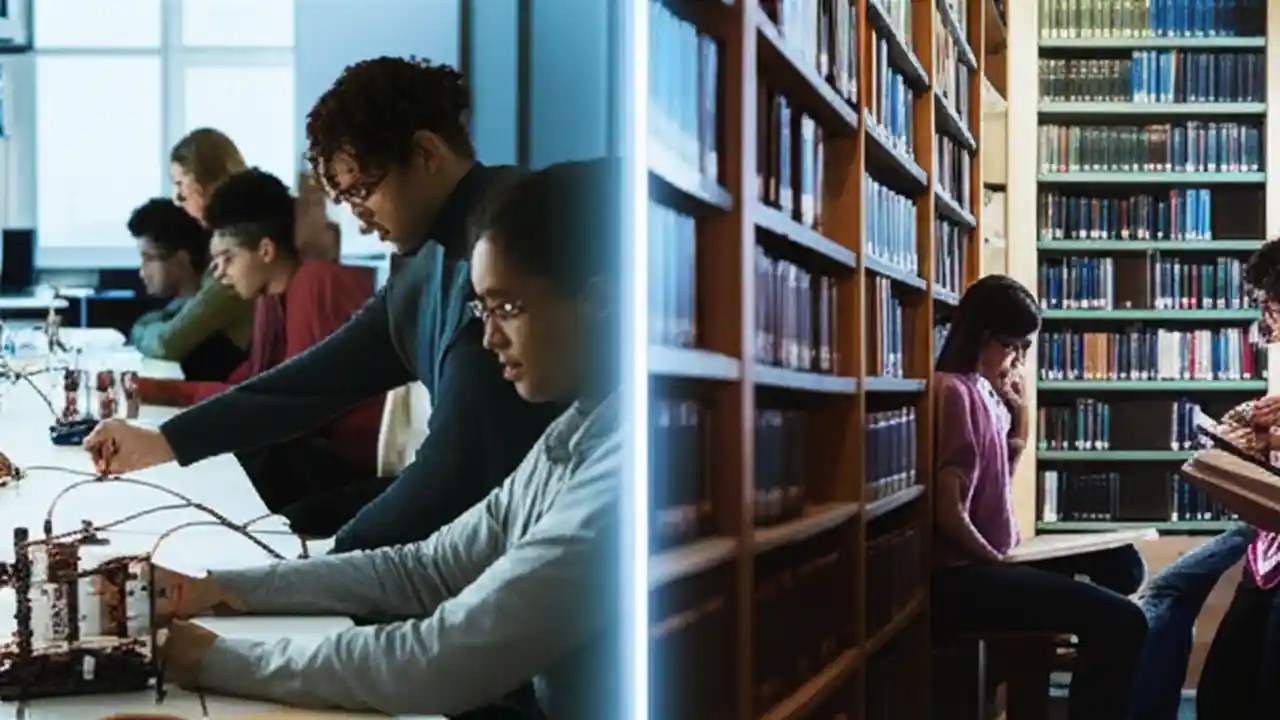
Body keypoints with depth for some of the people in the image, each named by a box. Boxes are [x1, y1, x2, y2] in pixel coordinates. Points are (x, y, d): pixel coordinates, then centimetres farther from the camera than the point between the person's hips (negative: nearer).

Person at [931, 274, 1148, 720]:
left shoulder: (983, 390, 14)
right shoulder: (956, 392, -16)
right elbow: (949, 513, -21)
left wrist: (1018, 421, 8)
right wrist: (1002, 564, -8)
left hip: (988, 559, 11)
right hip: (962, 575, -11)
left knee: (1119, 562, 27)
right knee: (1121, 624, -24)